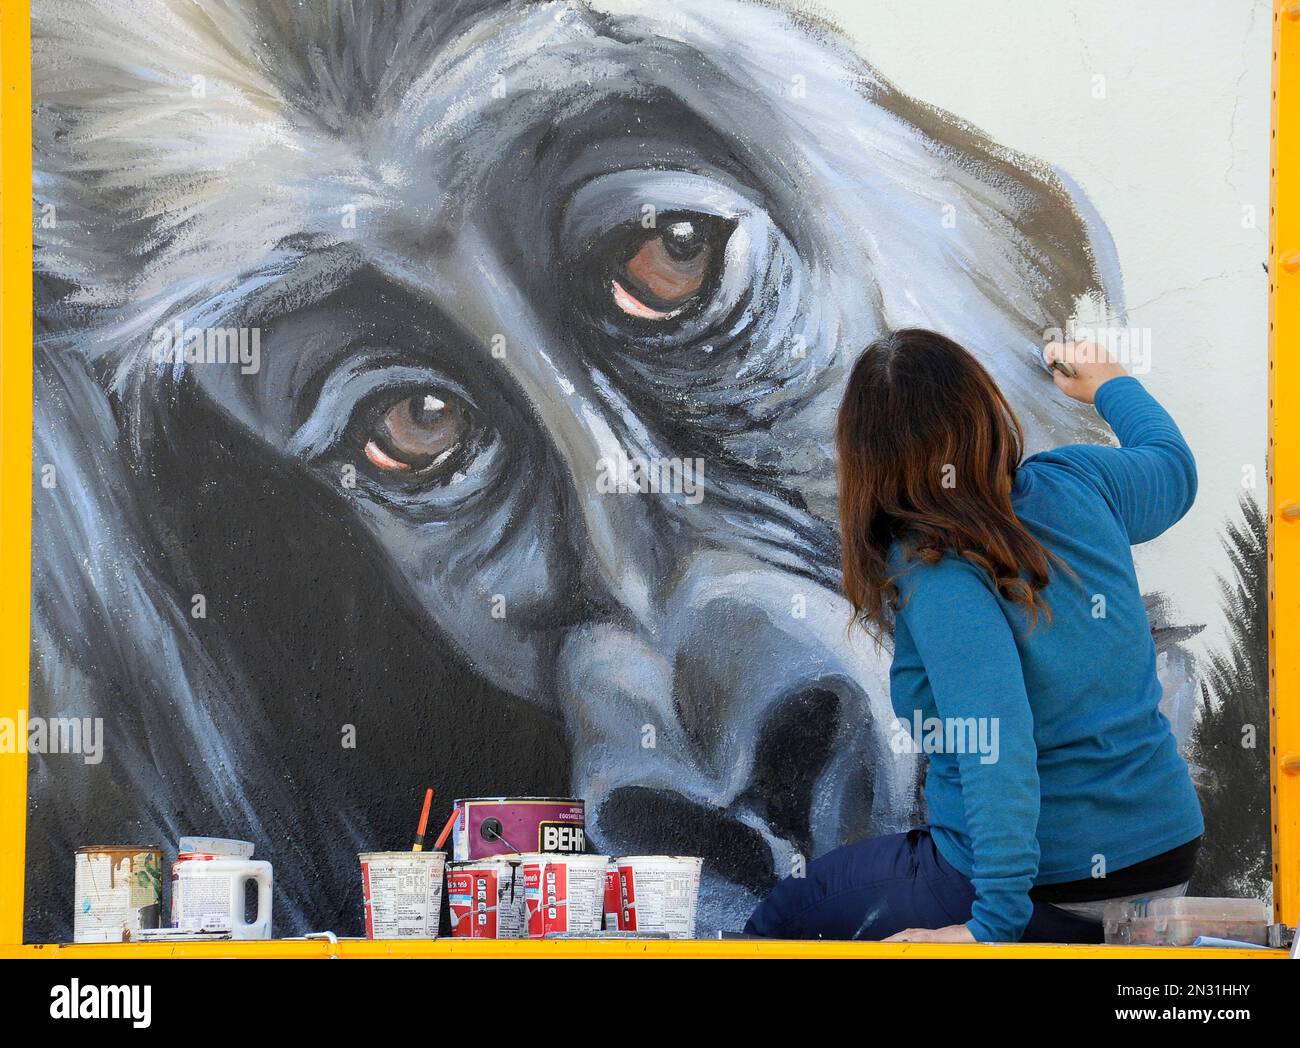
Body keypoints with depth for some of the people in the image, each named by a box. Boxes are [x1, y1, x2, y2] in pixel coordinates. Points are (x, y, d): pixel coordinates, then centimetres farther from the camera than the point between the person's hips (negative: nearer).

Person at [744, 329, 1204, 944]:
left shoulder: (936, 571, -20)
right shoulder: (1081, 484, -2)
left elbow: (997, 748, -29)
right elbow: (1174, 466, 22)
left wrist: (995, 920, -27)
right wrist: (1110, 383, 40)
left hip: (1046, 893, -7)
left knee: (783, 912, 13)